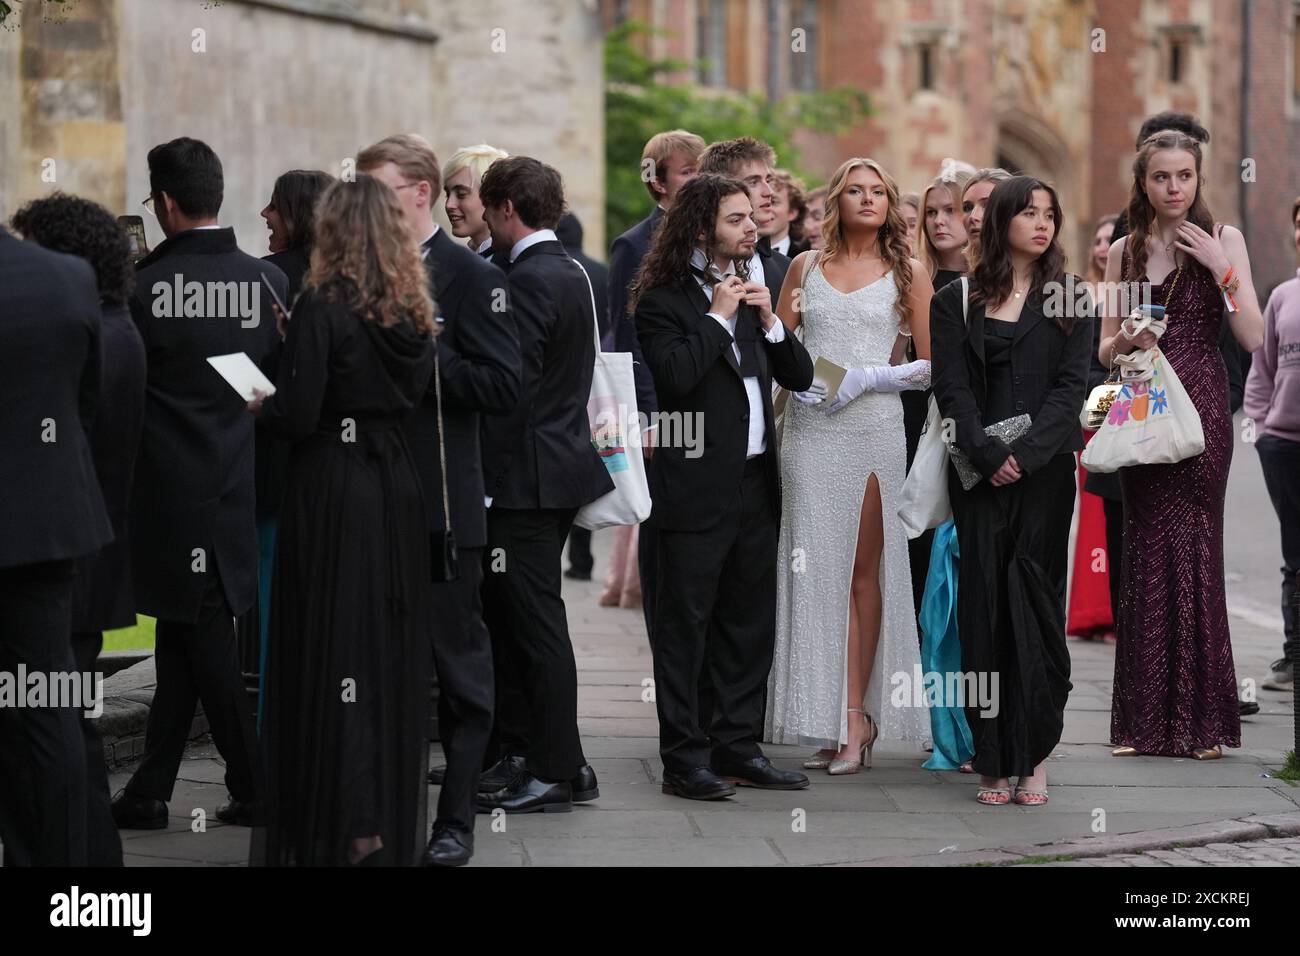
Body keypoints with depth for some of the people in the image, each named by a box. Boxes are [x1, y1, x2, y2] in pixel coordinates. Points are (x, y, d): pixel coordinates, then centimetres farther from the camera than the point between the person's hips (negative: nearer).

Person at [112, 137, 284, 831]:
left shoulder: (142, 286, -14)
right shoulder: (268, 281, -2)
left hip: (170, 488, -5)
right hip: (241, 486, 5)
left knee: (203, 640, 4)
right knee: (184, 639, 13)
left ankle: (253, 787, 6)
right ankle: (149, 791, 18)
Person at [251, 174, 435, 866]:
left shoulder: (322, 306, -13)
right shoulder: (413, 310, 6)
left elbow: (298, 415, -17)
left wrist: (262, 406, 4)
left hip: (331, 490, -6)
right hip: (397, 487, 6)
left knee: (332, 648, 0)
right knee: (393, 651, 12)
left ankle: (339, 828, 2)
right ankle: (395, 821, 18)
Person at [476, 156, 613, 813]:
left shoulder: (530, 279, -17)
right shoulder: (570, 272, 14)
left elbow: (509, 381, -20)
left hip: (526, 478, -10)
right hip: (559, 464, 10)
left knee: (535, 623, -5)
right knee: (507, 615, 16)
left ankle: (557, 772, -1)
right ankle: (514, 753, 22)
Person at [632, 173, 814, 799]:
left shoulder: (749, 290, 15)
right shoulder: (664, 300, -7)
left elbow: (800, 376, 13)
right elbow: (675, 376, -22)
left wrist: (769, 320, -2)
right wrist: (719, 317, -15)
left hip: (755, 482, 8)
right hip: (698, 485, -7)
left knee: (750, 622, 11)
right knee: (685, 624, -3)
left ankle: (738, 746, 19)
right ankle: (684, 759, 1)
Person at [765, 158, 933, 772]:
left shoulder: (906, 273, 7)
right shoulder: (805, 267, 13)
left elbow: (930, 365, 3)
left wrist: (865, 378, -9)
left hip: (874, 428, -2)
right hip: (810, 429, 2)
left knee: (863, 567, -1)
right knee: (818, 566, -4)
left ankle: (855, 714, 0)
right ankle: (834, 720, -2)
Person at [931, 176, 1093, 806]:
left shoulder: (1069, 300, 8)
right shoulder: (957, 303, 8)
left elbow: (1071, 385, -1)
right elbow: (952, 389, 0)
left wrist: (1027, 453, -13)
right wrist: (987, 455, -14)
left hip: (1045, 468, 0)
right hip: (979, 470, 0)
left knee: (1034, 596, -4)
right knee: (984, 598, -3)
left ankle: (1034, 755, 0)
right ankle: (994, 760, -1)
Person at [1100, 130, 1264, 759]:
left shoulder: (1222, 240, 2)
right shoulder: (1125, 252, 11)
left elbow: (1254, 339, -5)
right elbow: (1104, 349, 13)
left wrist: (1222, 269, -15)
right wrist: (1125, 342, -9)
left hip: (1201, 407, -3)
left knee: (1192, 547, -5)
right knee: (1145, 553, 1)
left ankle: (1201, 718, 1)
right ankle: (1145, 722, 5)